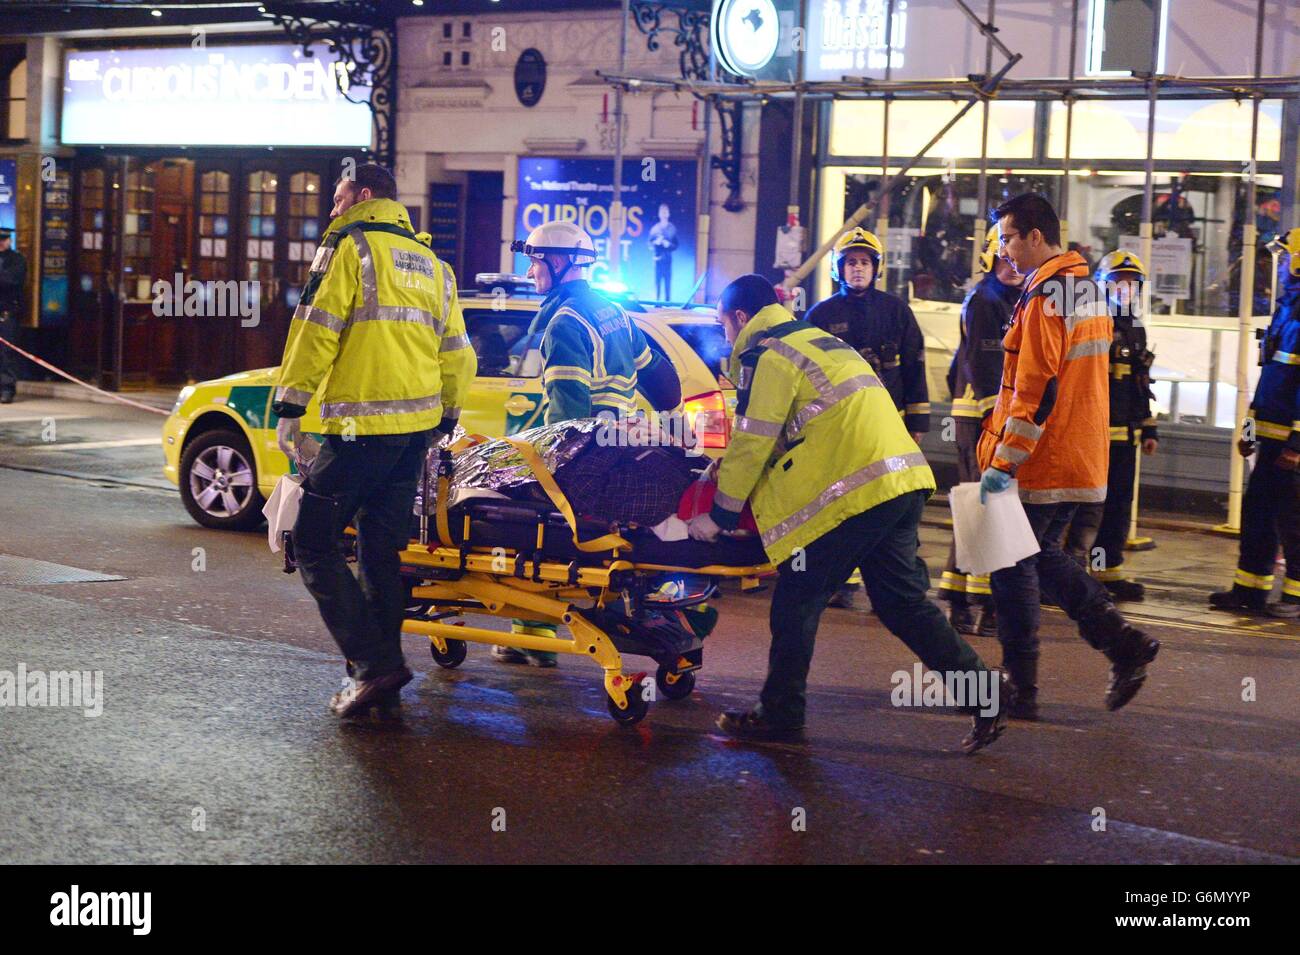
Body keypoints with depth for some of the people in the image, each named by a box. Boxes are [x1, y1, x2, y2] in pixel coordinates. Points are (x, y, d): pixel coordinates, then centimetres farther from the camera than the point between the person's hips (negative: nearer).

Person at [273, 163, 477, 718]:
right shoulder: (431, 264, 21)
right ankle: (380, 678, 14)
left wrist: (289, 407, -8)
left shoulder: (350, 245, -2)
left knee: (314, 543, -3)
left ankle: (375, 664, -12)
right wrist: (444, 423, 28)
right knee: (381, 550, 12)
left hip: (363, 424, -8)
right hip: (417, 425, 8)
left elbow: (317, 329, -10)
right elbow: (458, 356, 22)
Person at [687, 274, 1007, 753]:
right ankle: (987, 697, 9)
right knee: (903, 602, 13)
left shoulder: (765, 355, -2)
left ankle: (779, 715, 11)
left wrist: (720, 515, 9)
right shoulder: (816, 339, 27)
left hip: (854, 492, -9)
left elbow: (752, 445, -2)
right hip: (904, 481, 9)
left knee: (795, 603, 4)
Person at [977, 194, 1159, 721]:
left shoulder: (1045, 296, -18)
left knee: (1013, 568, 2)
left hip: (1038, 463, -9)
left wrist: (1004, 461, -20)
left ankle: (1020, 690, 7)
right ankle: (1123, 642, 12)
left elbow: (1035, 390, -23)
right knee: (1044, 555, 21)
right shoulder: (1086, 286, 12)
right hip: (1081, 459, 9)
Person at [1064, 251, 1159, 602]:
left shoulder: (1136, 332, 18)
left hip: (1125, 436, 8)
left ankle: (1109, 570, 21)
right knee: (1090, 505, -11)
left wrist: (1149, 428, 21)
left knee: (1119, 505, 12)